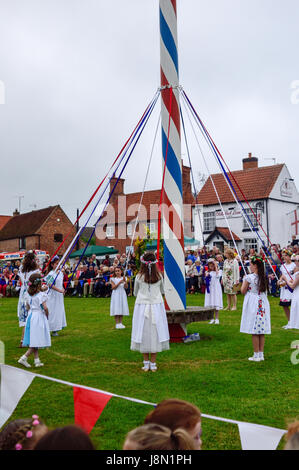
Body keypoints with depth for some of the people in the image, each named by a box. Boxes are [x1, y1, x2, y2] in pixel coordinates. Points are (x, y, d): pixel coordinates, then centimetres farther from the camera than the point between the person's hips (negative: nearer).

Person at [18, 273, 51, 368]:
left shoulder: (30, 294, 8)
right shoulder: (41, 294, -15)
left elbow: (28, 307, 16)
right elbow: (45, 308, -20)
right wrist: (47, 316, -5)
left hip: (31, 316, 8)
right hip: (39, 317, -8)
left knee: (34, 341, 11)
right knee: (37, 341, -2)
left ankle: (37, 361, 15)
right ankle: (24, 358, -8)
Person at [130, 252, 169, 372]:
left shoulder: (139, 277, -5)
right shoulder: (159, 276, -1)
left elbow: (135, 293, 9)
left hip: (142, 306, -1)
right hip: (157, 306, 1)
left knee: (143, 333, 7)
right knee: (155, 334, 6)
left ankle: (146, 364, 12)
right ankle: (153, 364, 10)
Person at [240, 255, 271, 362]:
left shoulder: (249, 277, -13)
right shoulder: (264, 277, 4)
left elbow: (243, 291, -5)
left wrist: (244, 280, 8)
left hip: (253, 304, -6)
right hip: (263, 304, 6)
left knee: (254, 332, -1)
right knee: (262, 331, 9)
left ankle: (256, 355, 3)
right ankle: (261, 354, 14)